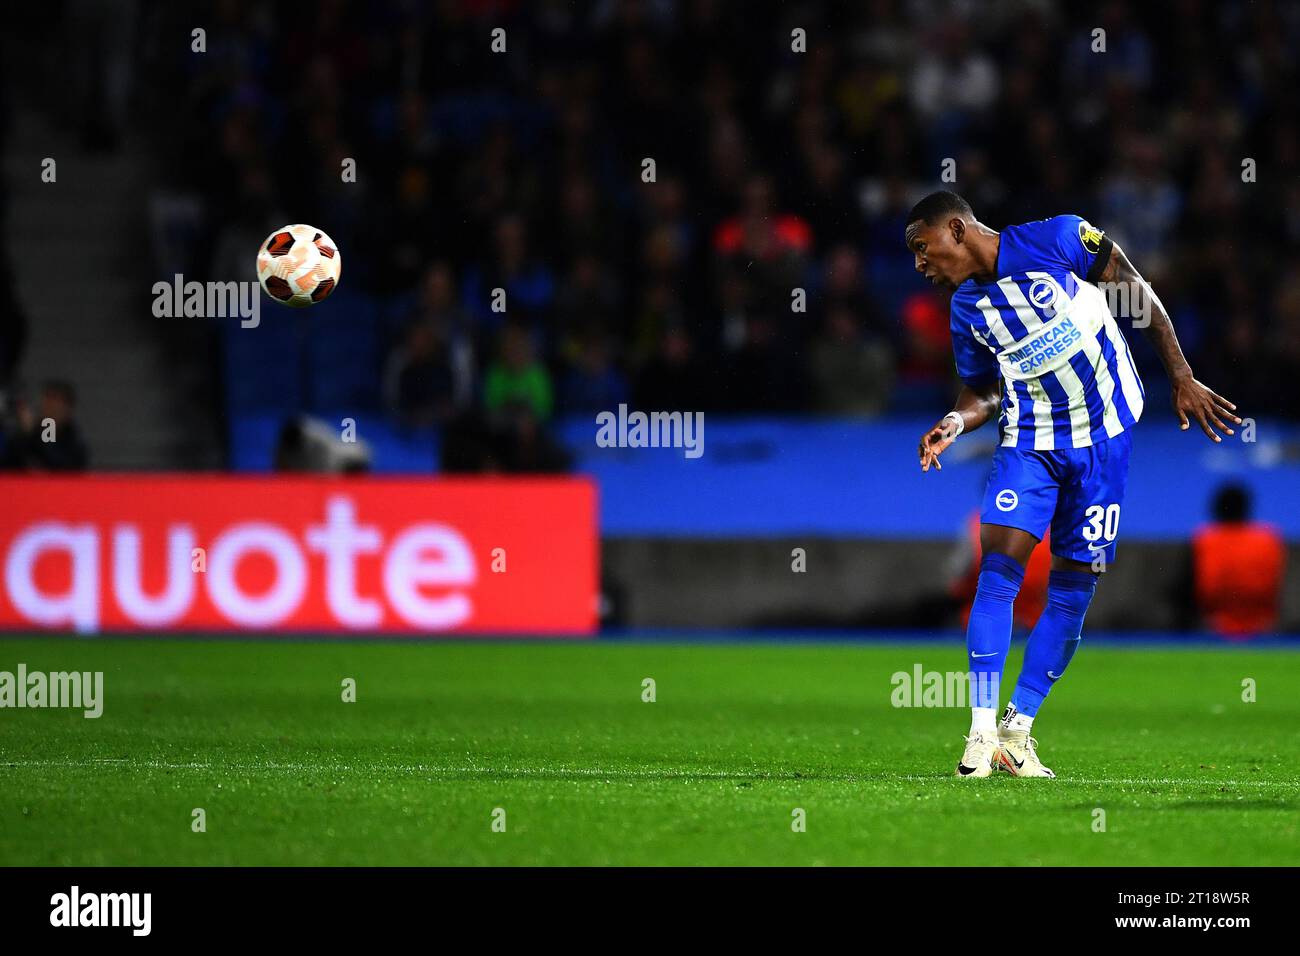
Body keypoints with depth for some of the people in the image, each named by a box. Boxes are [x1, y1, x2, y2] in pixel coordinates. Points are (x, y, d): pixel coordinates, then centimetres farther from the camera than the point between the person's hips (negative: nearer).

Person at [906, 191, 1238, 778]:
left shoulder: (1058, 240, -12)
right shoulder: (967, 308, 2)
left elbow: (1139, 295, -4)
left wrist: (1182, 380, -5)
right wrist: (956, 422, -10)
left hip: (1103, 434, -2)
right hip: (1029, 442, 2)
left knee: (1072, 587, -2)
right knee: (999, 568, -15)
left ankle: (1018, 729, 7)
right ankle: (983, 732, -14)